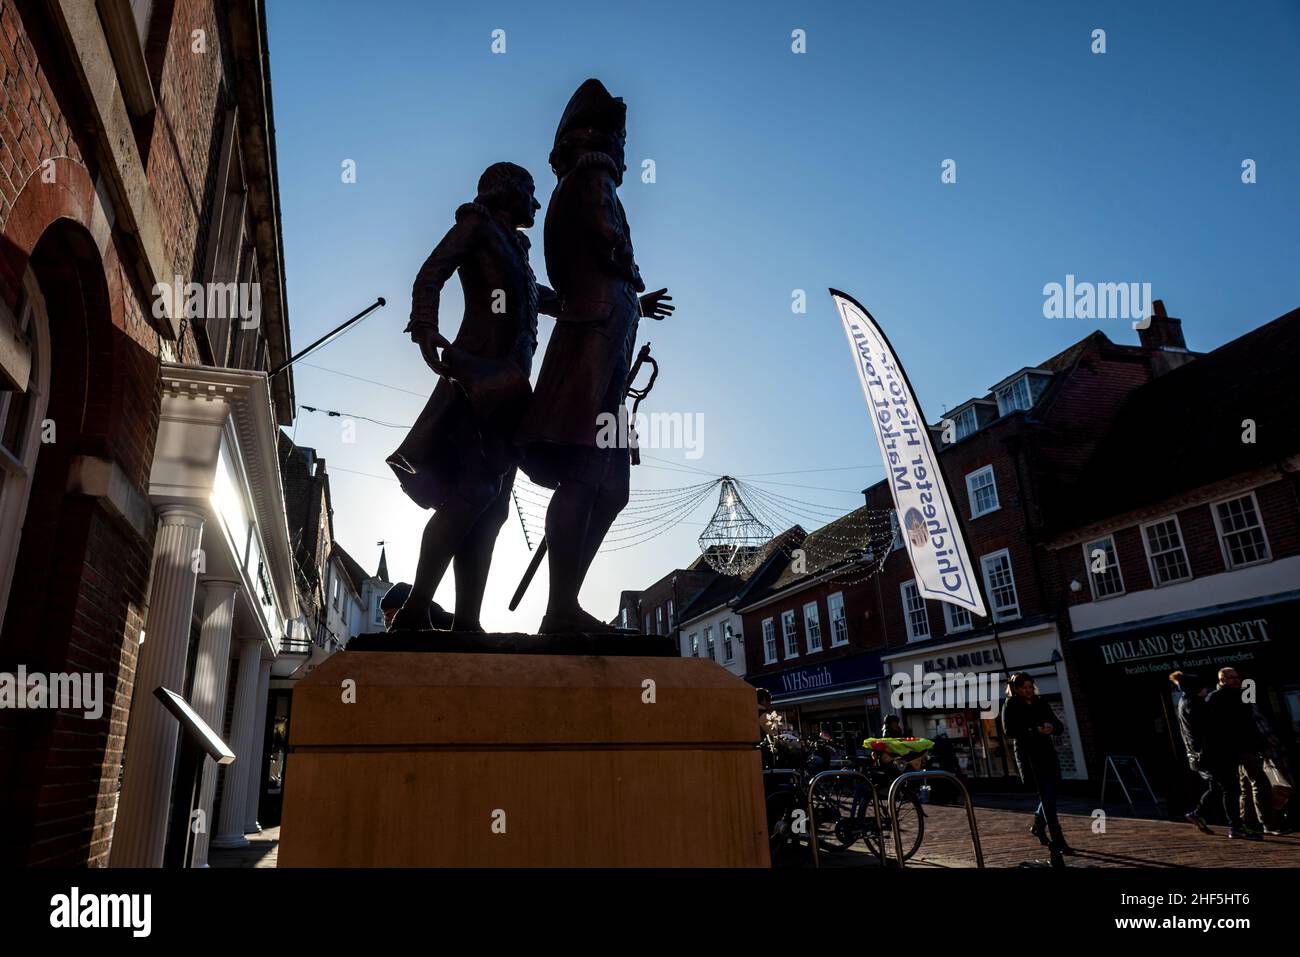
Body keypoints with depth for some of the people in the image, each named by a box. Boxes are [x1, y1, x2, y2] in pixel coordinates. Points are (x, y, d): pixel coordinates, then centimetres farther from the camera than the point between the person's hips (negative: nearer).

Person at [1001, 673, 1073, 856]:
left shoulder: (1041, 704, 14)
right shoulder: (1010, 706, -1)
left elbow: (1060, 727, 12)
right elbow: (1008, 731, -12)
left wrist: (1052, 727, -12)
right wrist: (1035, 731, -21)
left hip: (1048, 752, 5)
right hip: (1028, 755, -5)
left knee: (1051, 794, 10)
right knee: (1047, 796, -10)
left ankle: (1038, 826, 35)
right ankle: (1058, 842, -8)